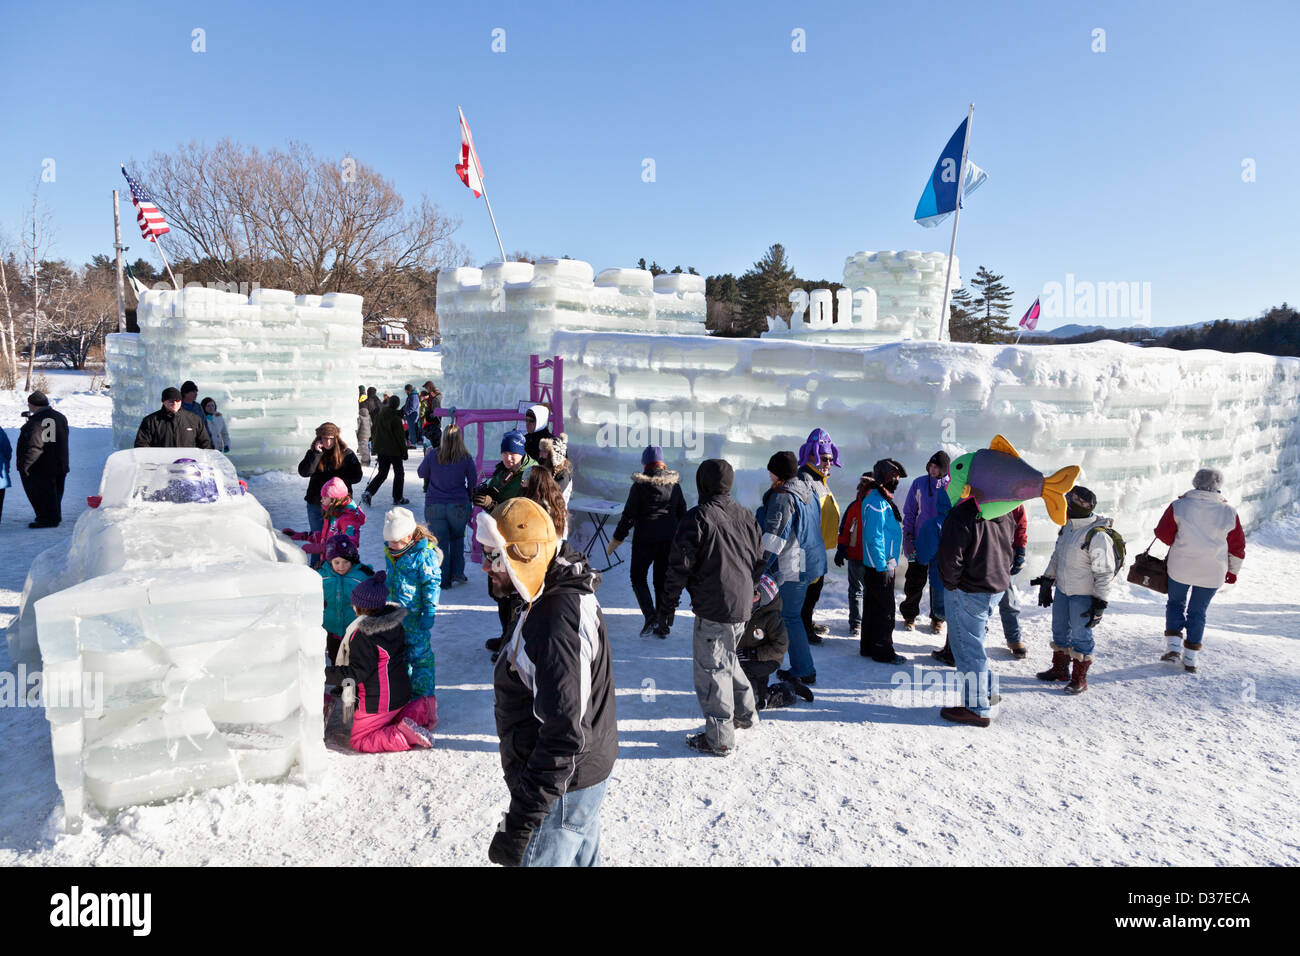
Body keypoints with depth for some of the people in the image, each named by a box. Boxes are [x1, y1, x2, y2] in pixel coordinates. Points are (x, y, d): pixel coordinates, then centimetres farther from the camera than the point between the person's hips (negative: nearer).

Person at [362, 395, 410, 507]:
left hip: (380, 449, 6)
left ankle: (368, 492, -2)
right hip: (394, 450, -6)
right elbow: (400, 436, -14)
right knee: (399, 473, 10)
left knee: (382, 473, 15)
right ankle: (397, 498, 14)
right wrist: (404, 452, -6)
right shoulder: (395, 418, -18)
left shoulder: (380, 413, 1)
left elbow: (374, 431, 11)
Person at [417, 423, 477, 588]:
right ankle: (457, 574, 18)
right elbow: (473, 483, 2)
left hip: (434, 506, 0)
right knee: (457, 539, 21)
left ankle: (444, 580, 13)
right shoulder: (466, 458, -6)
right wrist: (467, 498, 19)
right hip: (458, 506, 0)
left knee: (440, 543, 9)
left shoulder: (432, 457, -5)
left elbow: (421, 474, 12)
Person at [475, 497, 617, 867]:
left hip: (560, 791, -10)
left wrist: (520, 823, -27)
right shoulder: (569, 594, 3)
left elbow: (563, 736, -32)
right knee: (582, 860, 23)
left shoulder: (556, 623, -30)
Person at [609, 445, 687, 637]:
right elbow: (682, 513, 11)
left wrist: (616, 540, 0)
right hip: (669, 539, 4)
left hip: (645, 538, -4)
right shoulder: (674, 484, 4)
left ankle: (650, 616, -6)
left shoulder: (640, 485, -10)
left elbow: (629, 515, -9)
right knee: (663, 579, 13)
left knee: (638, 577, 11)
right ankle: (661, 624, 14)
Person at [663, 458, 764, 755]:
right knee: (726, 658, 26)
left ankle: (719, 738, 6)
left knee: (711, 668, 1)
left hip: (713, 610, -8)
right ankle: (745, 711, 37)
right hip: (742, 607, 8)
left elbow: (680, 565, -13)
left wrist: (670, 602, -1)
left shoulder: (697, 517, -13)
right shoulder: (745, 515, 8)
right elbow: (759, 559, 17)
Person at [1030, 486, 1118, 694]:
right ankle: (1060, 669, 34)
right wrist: (1046, 581, 18)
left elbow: (1105, 572, -19)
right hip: (1062, 590, 8)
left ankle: (1080, 679, 16)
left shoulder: (1097, 535, -22)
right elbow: (1057, 555, 16)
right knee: (1059, 630, 17)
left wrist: (1100, 603, -19)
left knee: (1081, 634, 2)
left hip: (1084, 596, -8)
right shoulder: (1068, 527, 3)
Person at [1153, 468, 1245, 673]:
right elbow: (1238, 547, 3)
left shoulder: (1179, 506, -10)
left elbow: (1164, 534, -5)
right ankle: (1190, 659, 13)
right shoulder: (1229, 512, -6)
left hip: (1180, 567, -1)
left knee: (1175, 603, 20)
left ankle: (1173, 646, 9)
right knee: (1198, 612, 13)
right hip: (1212, 572, 1)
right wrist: (1233, 571, 16)